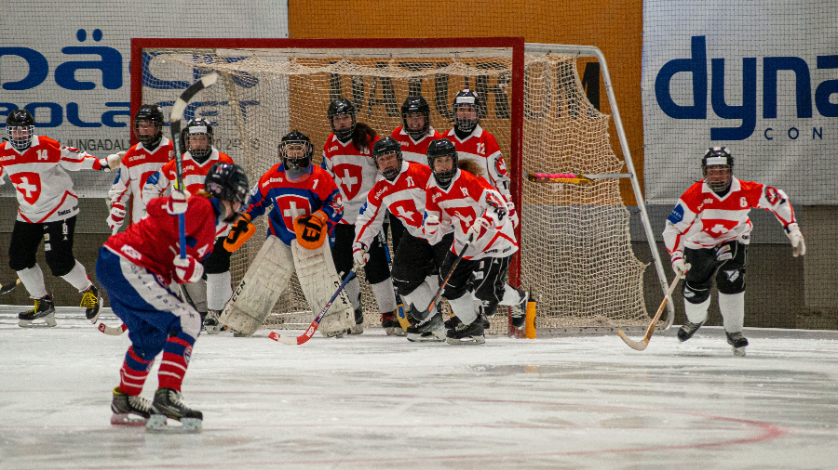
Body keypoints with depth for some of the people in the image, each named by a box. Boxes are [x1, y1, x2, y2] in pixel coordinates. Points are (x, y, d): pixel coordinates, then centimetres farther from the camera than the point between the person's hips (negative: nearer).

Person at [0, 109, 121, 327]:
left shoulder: (49, 148, -17)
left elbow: (74, 159, -16)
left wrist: (103, 164, -28)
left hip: (59, 209, -6)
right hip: (28, 214, 7)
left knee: (59, 262, -14)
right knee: (19, 257, -1)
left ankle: (89, 292, 12)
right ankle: (43, 304, 12)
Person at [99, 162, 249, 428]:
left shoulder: (210, 224, 18)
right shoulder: (200, 208, -12)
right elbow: (156, 210, -27)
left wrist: (191, 270, -14)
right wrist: (176, 203, -47)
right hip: (126, 266, -11)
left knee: (150, 336, 26)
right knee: (186, 322, -14)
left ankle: (125, 399, 41)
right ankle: (166, 396, -19)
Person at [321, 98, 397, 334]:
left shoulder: (369, 141, -9)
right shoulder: (330, 146, 8)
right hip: (342, 215, 5)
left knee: (375, 264, -9)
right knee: (342, 264, 3)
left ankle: (389, 312, 3)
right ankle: (353, 315, 15)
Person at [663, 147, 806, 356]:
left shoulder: (746, 191, -25)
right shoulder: (695, 195, -28)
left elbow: (778, 199, -10)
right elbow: (673, 227, -25)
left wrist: (792, 229, -15)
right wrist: (677, 257, -37)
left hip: (733, 240, 0)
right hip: (699, 244, 0)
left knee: (731, 279, -25)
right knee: (696, 289, 1)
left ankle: (734, 331, -8)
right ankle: (696, 319, 39)